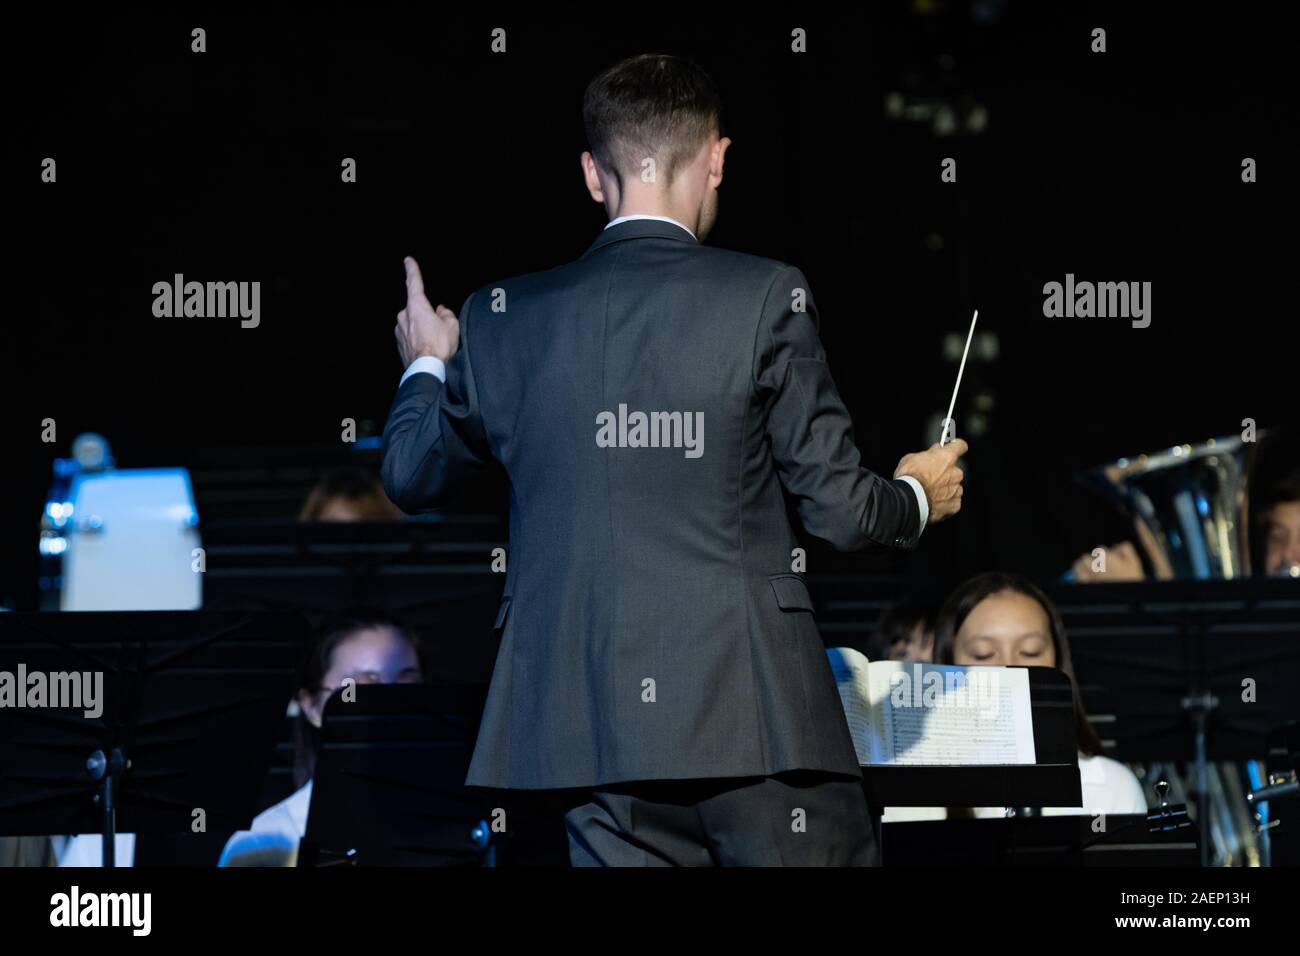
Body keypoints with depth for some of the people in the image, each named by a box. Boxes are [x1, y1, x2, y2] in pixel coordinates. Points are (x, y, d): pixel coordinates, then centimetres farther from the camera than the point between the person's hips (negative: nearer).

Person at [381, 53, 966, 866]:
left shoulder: (502, 319, 5)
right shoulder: (766, 297, -5)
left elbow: (413, 478, 20)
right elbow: (838, 508, -3)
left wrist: (427, 366, 39)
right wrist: (917, 496, 20)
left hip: (597, 731, 3)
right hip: (754, 713, -3)